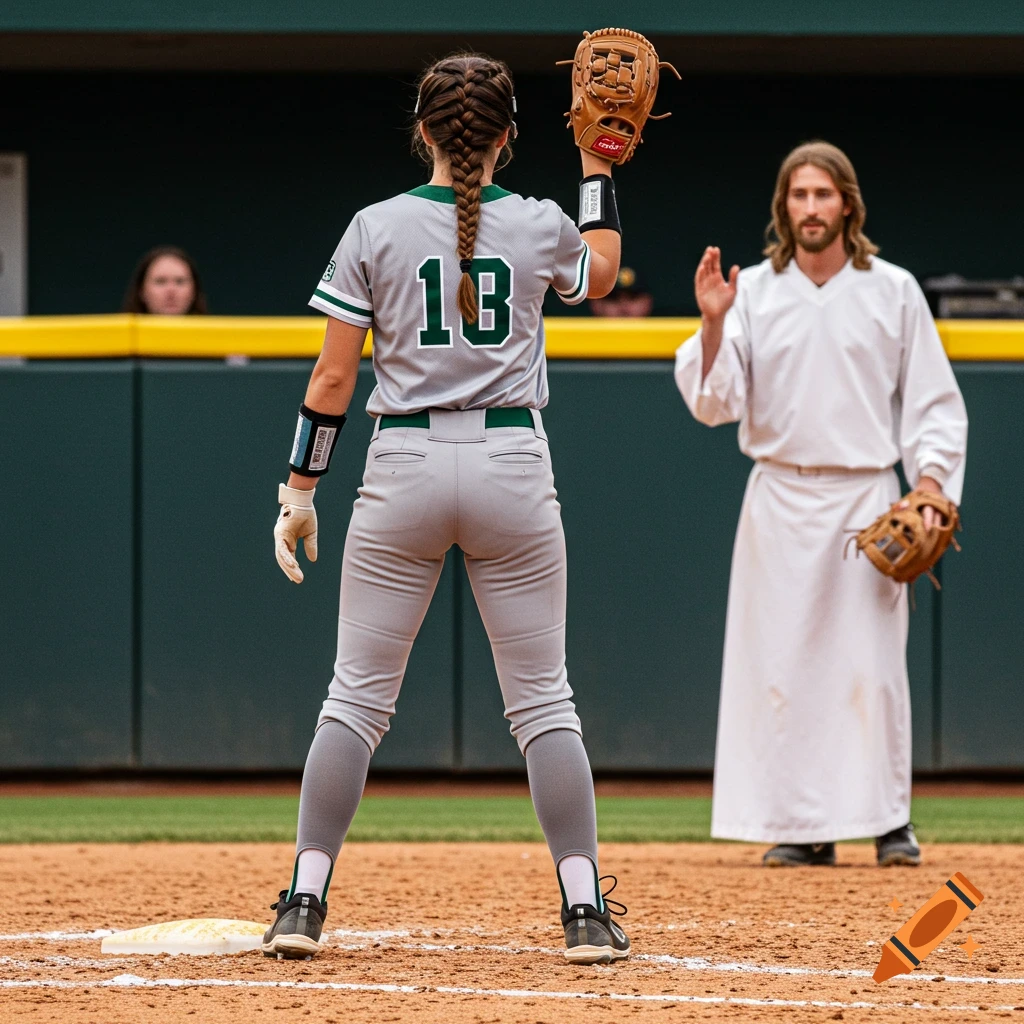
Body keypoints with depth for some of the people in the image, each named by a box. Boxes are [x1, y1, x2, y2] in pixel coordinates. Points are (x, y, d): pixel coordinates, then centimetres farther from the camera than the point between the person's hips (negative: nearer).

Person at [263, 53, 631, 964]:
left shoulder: (375, 230, -2)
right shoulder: (540, 228, 1)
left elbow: (332, 380, -1)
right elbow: (601, 274, 25)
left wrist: (300, 492, 6)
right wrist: (598, 171, 33)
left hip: (404, 467, 0)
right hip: (512, 464, 0)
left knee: (358, 695, 6)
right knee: (543, 699, 6)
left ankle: (305, 902, 4)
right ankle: (586, 912, 2)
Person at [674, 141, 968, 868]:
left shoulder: (893, 291, 5)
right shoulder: (753, 291, 5)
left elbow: (933, 402, 7)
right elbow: (714, 401, -3)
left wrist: (930, 490, -5)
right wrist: (713, 324, -19)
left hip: (866, 497, -1)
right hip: (779, 499, 1)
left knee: (873, 664, -6)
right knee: (781, 662, -2)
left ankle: (891, 820, 3)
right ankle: (803, 826, 4)